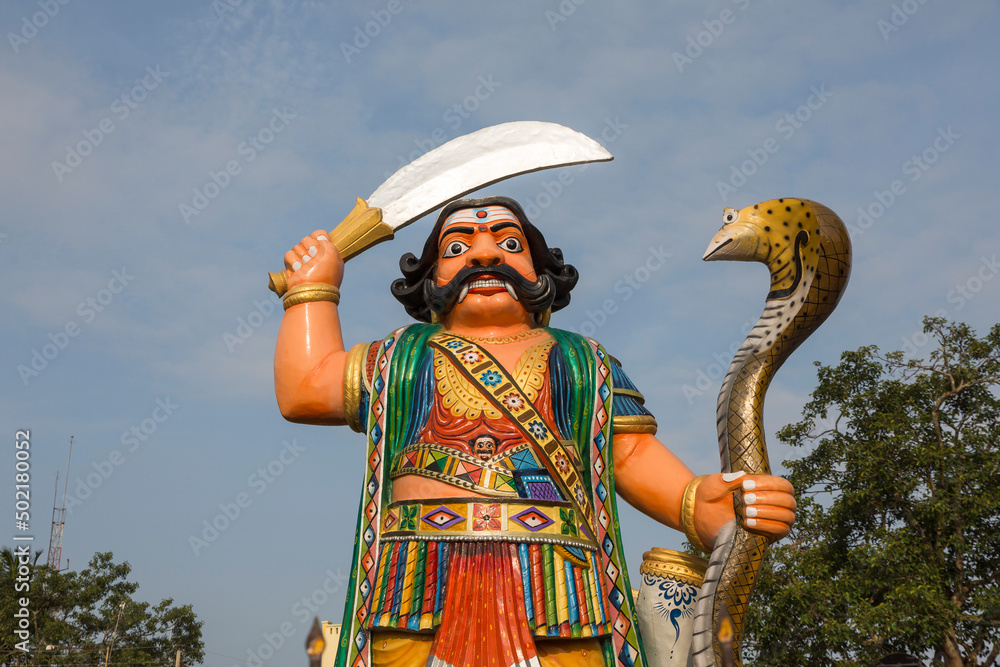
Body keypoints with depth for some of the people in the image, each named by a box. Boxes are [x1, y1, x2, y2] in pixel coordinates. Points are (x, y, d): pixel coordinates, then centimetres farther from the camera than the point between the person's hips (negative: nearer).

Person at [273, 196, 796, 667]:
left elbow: (633, 454, 13)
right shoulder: (400, 355, 26)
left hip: (555, 596, 0)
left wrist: (696, 505, -7)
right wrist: (315, 289, 30)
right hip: (417, 590, 0)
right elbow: (305, 390, 17)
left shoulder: (586, 361, 24)